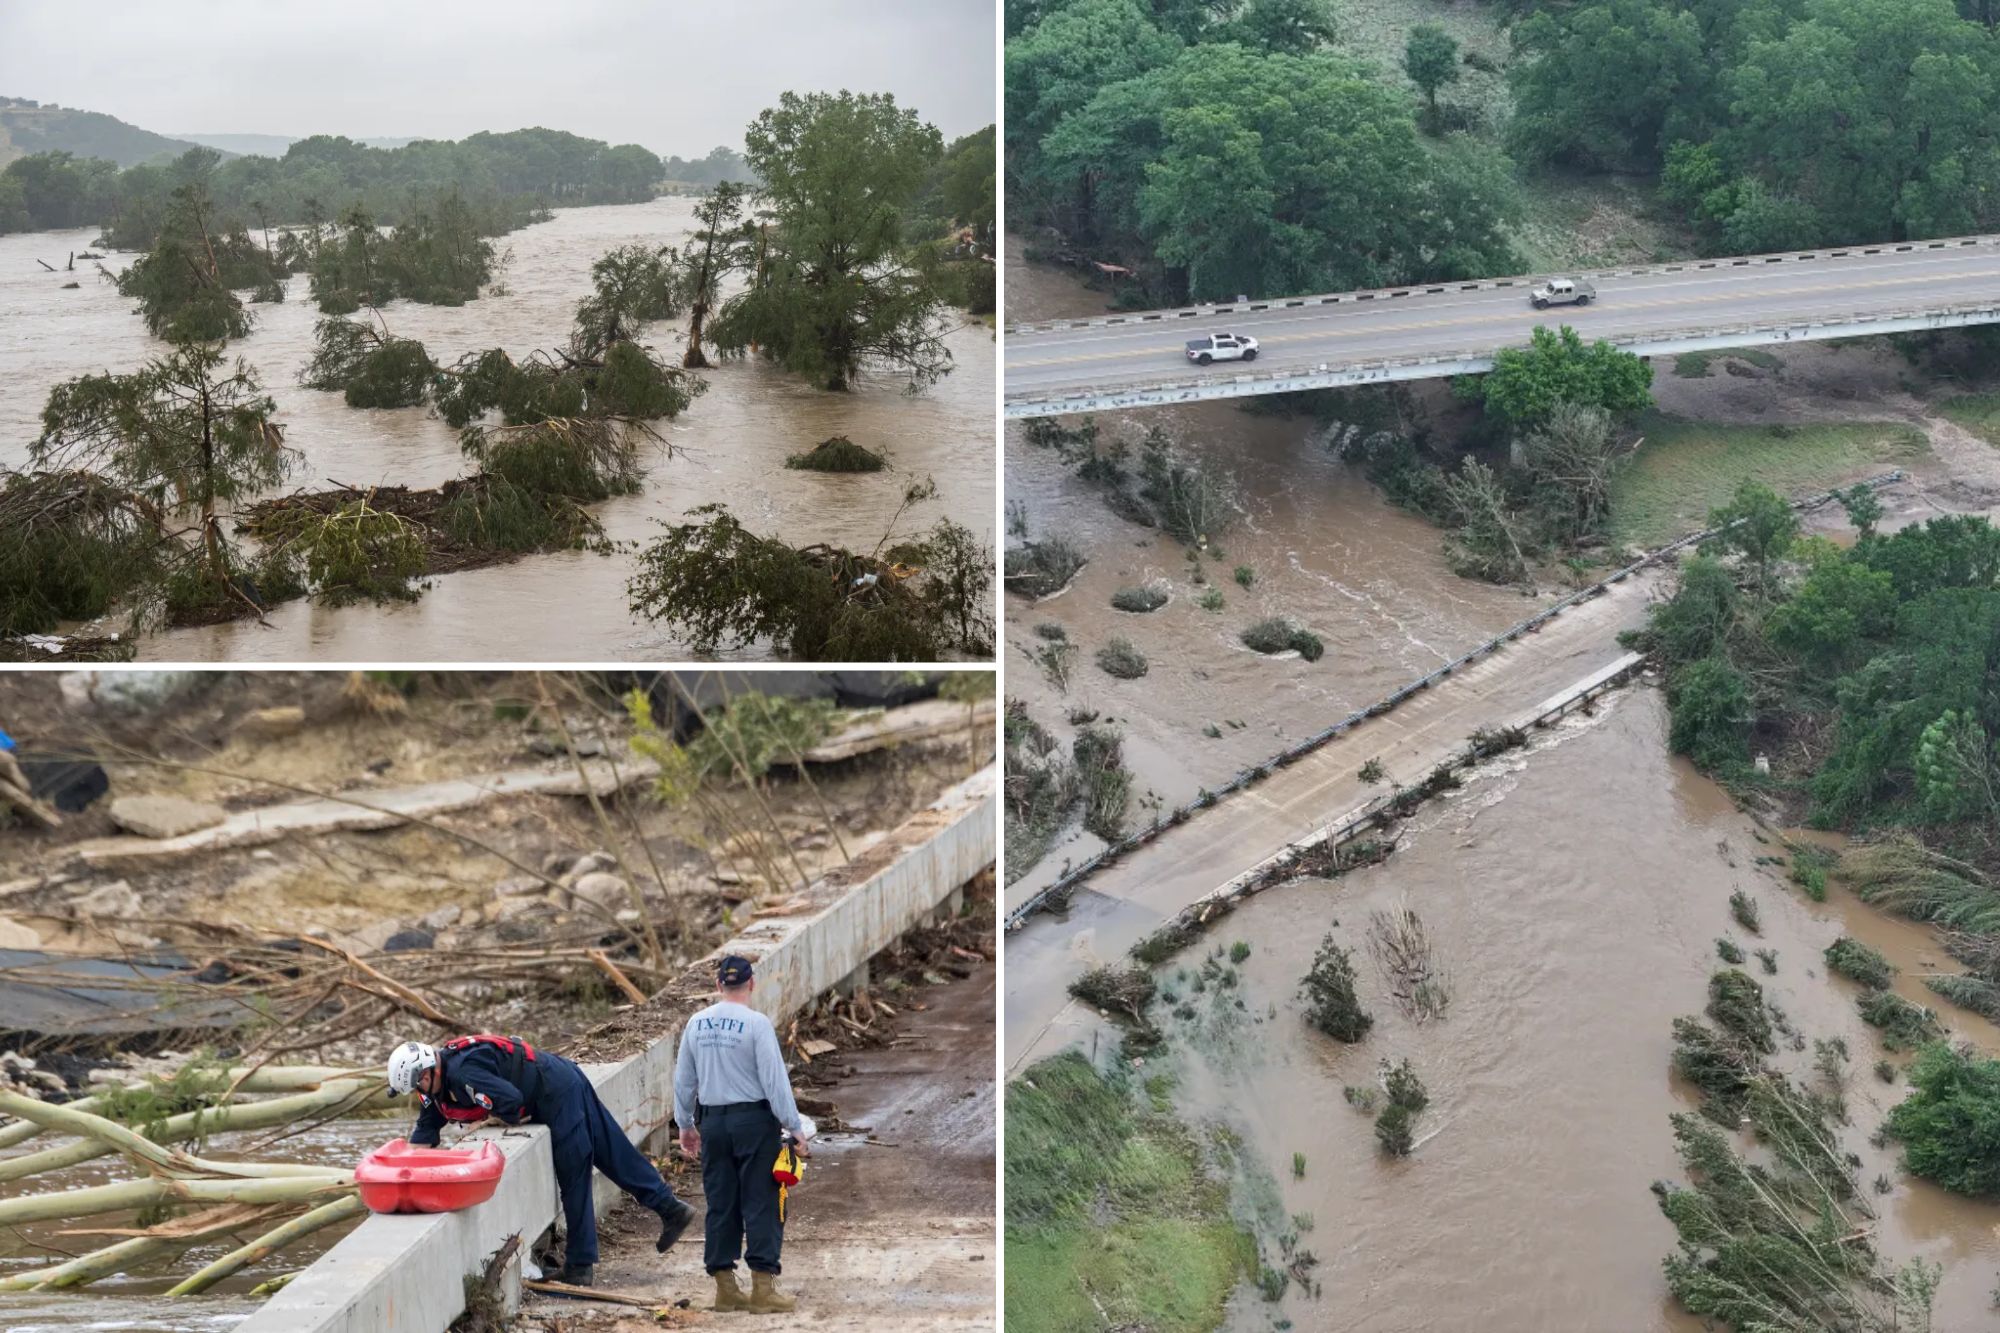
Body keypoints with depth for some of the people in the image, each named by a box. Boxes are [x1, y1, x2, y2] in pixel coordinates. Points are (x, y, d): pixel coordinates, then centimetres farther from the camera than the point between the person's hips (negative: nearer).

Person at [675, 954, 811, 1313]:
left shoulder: (696, 1024, 4)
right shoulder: (756, 1024, -13)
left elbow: (683, 1079, 12)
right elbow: (775, 1081, -14)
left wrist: (685, 1124, 24)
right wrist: (795, 1128, -8)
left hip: (712, 1122, 5)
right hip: (754, 1121, -5)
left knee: (721, 1205, 11)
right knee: (761, 1205, 0)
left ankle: (725, 1289, 15)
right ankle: (762, 1289, 0)